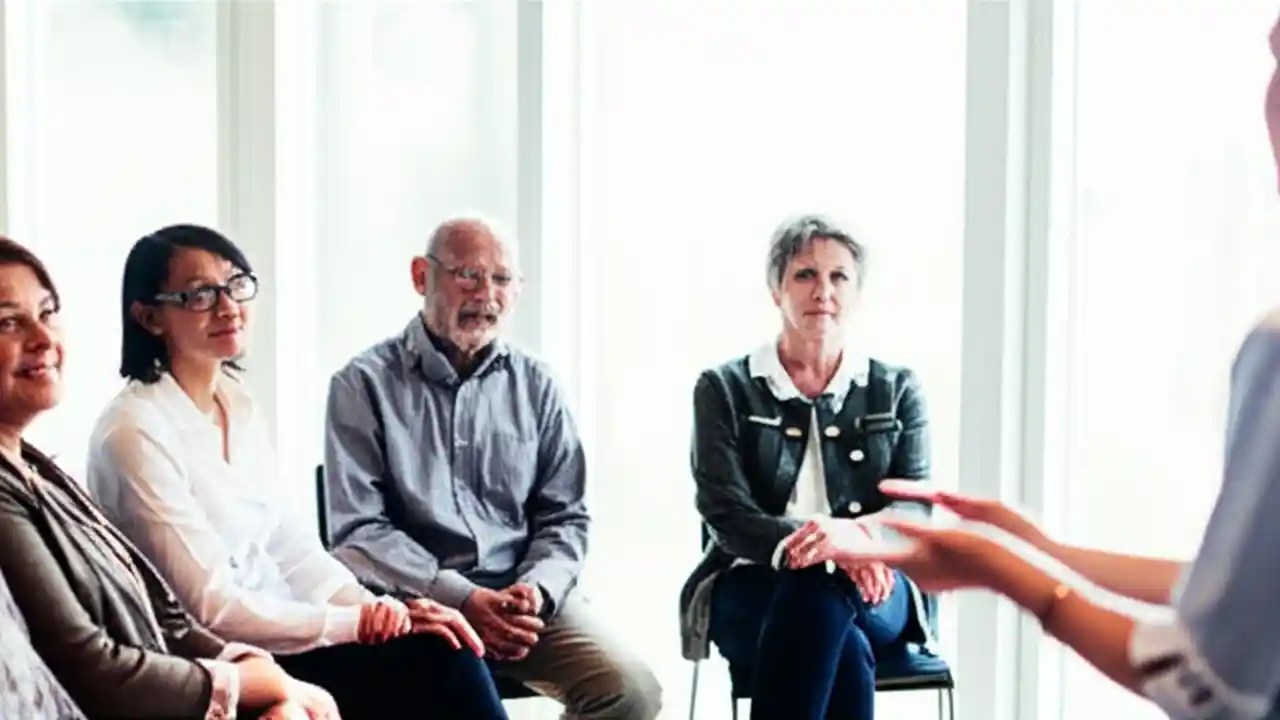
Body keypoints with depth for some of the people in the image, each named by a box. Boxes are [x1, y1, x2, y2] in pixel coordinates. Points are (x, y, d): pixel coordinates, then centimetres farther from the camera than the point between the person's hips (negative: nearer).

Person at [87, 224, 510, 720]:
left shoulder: (240, 406, 9)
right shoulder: (135, 432, -17)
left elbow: (289, 546, 7)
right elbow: (211, 608, -19)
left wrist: (379, 609, -9)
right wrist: (357, 622, -17)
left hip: (270, 631, 7)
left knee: (444, 649, -12)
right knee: (436, 659, -17)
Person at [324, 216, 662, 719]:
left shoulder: (534, 385, 13)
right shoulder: (365, 384, 1)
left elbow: (564, 517, 13)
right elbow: (357, 530, -5)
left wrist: (537, 590, -9)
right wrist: (463, 598, -16)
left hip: (526, 598, 4)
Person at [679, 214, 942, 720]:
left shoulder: (897, 390, 12)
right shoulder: (724, 389, 6)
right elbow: (726, 516, -6)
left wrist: (865, 539, -25)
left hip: (871, 596, 1)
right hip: (752, 589, -1)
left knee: (821, 592, -37)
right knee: (845, 650, -37)